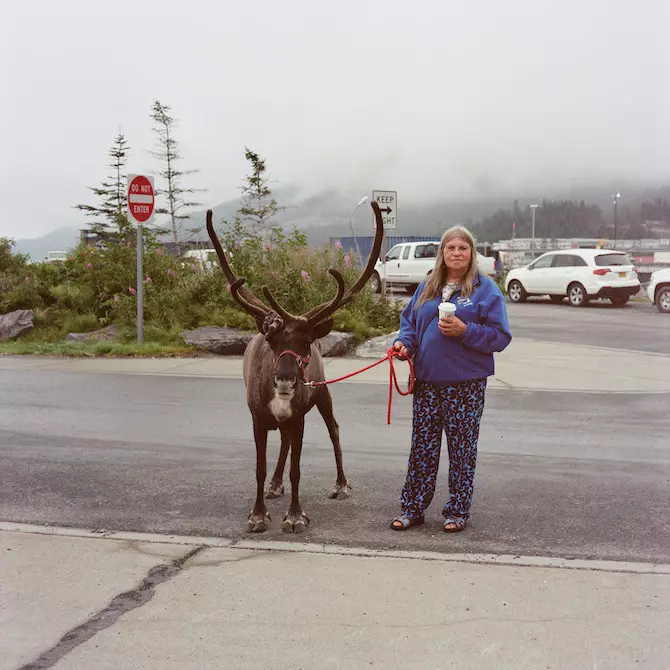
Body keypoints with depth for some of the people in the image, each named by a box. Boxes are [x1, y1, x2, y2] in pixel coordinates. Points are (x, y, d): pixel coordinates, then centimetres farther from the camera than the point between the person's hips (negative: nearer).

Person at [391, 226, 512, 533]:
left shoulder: (485, 289, -3)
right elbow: (409, 320, 18)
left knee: (462, 448, 6)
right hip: (427, 381, 4)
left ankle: (457, 511, 19)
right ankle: (412, 508, 19)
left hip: (466, 383, -4)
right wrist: (404, 342, -2)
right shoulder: (427, 287, 11)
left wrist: (465, 331, -20)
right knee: (422, 446, 9)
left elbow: (500, 336, -7)